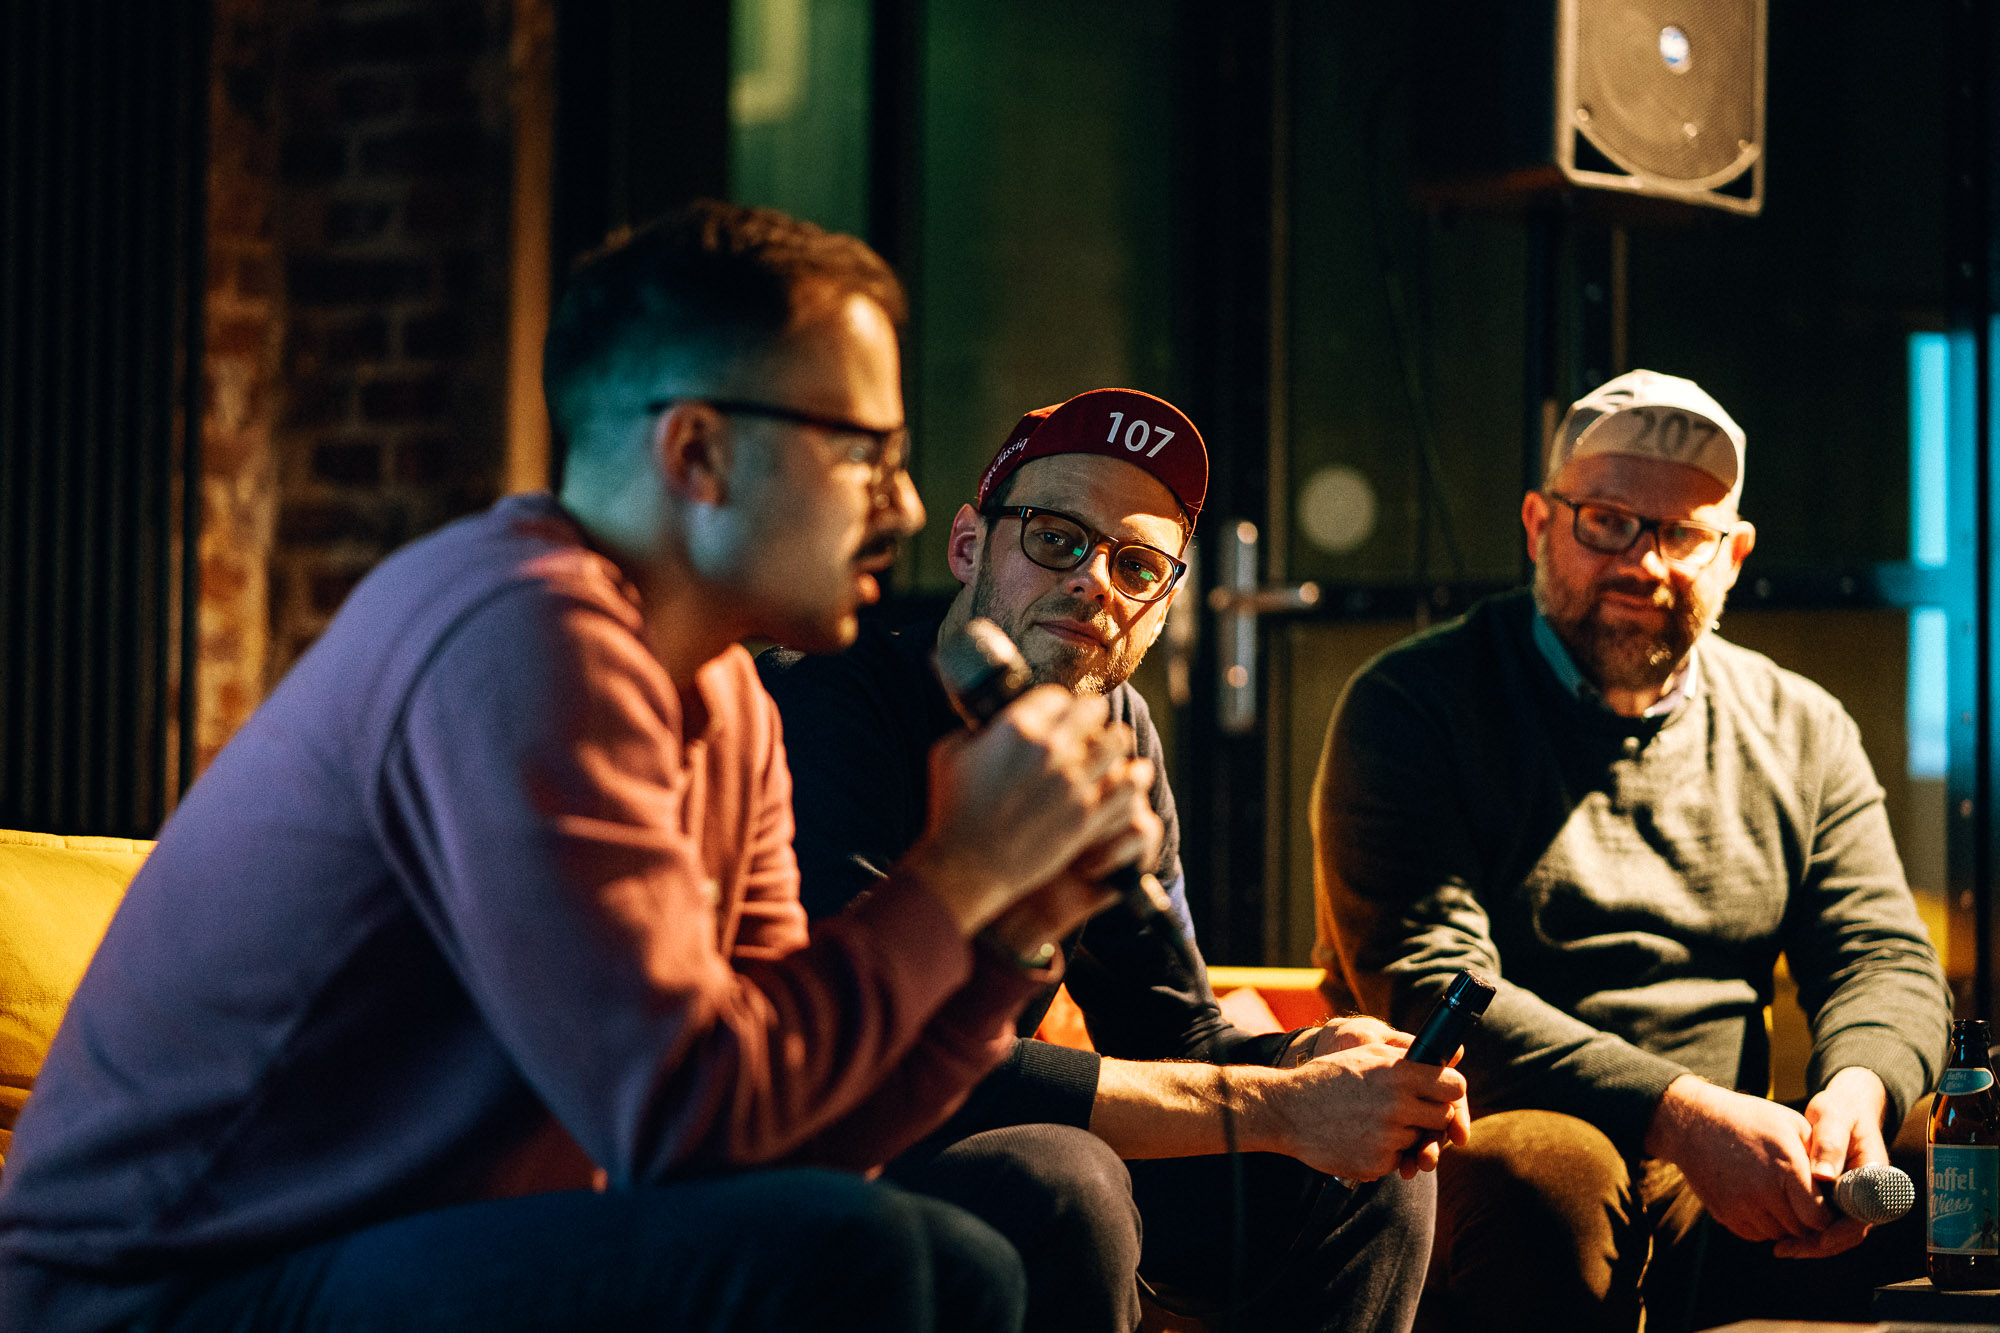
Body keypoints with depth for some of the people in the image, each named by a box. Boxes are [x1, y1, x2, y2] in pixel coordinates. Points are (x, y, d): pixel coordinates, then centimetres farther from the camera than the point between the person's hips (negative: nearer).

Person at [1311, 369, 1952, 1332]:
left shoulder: (1801, 731, 16)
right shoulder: (1411, 707, 0)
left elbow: (1885, 959, 11)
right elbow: (1428, 983, -12)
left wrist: (1857, 1089, -16)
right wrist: (1677, 1110, -24)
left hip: (1720, 1181, 3)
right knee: (1551, 1173, -38)